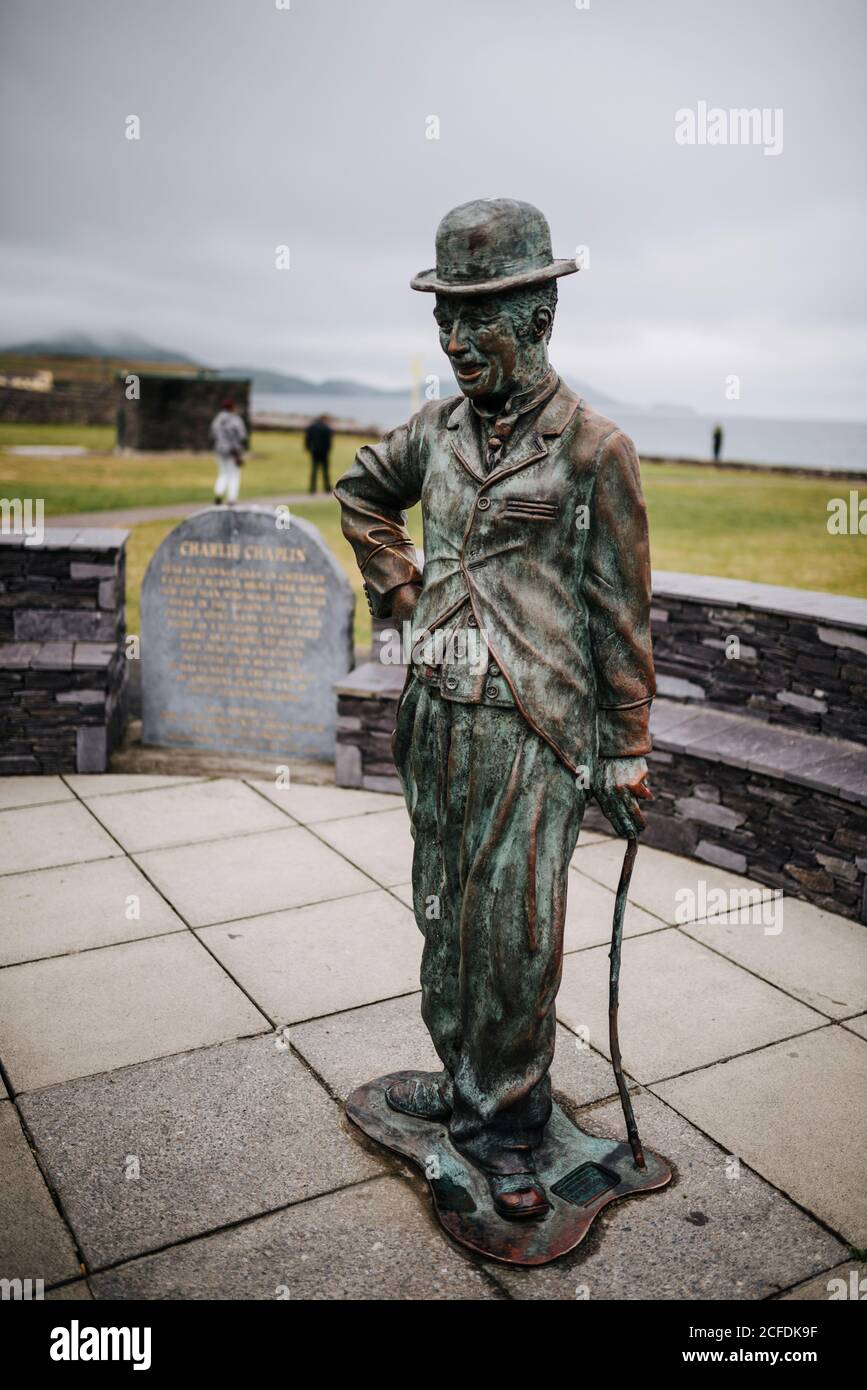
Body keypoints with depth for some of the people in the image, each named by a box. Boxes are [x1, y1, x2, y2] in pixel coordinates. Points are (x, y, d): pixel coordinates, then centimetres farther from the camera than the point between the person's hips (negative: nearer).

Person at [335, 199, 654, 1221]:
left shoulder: (593, 449, -8)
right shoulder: (438, 430, 7)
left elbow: (621, 615, -5)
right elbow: (361, 489, 28)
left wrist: (629, 750, -3)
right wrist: (396, 585, 14)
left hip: (534, 730, -6)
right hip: (436, 716, 6)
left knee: (514, 933, 1)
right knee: (444, 914, 16)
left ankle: (503, 1120, 21)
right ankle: (465, 1080, 36)